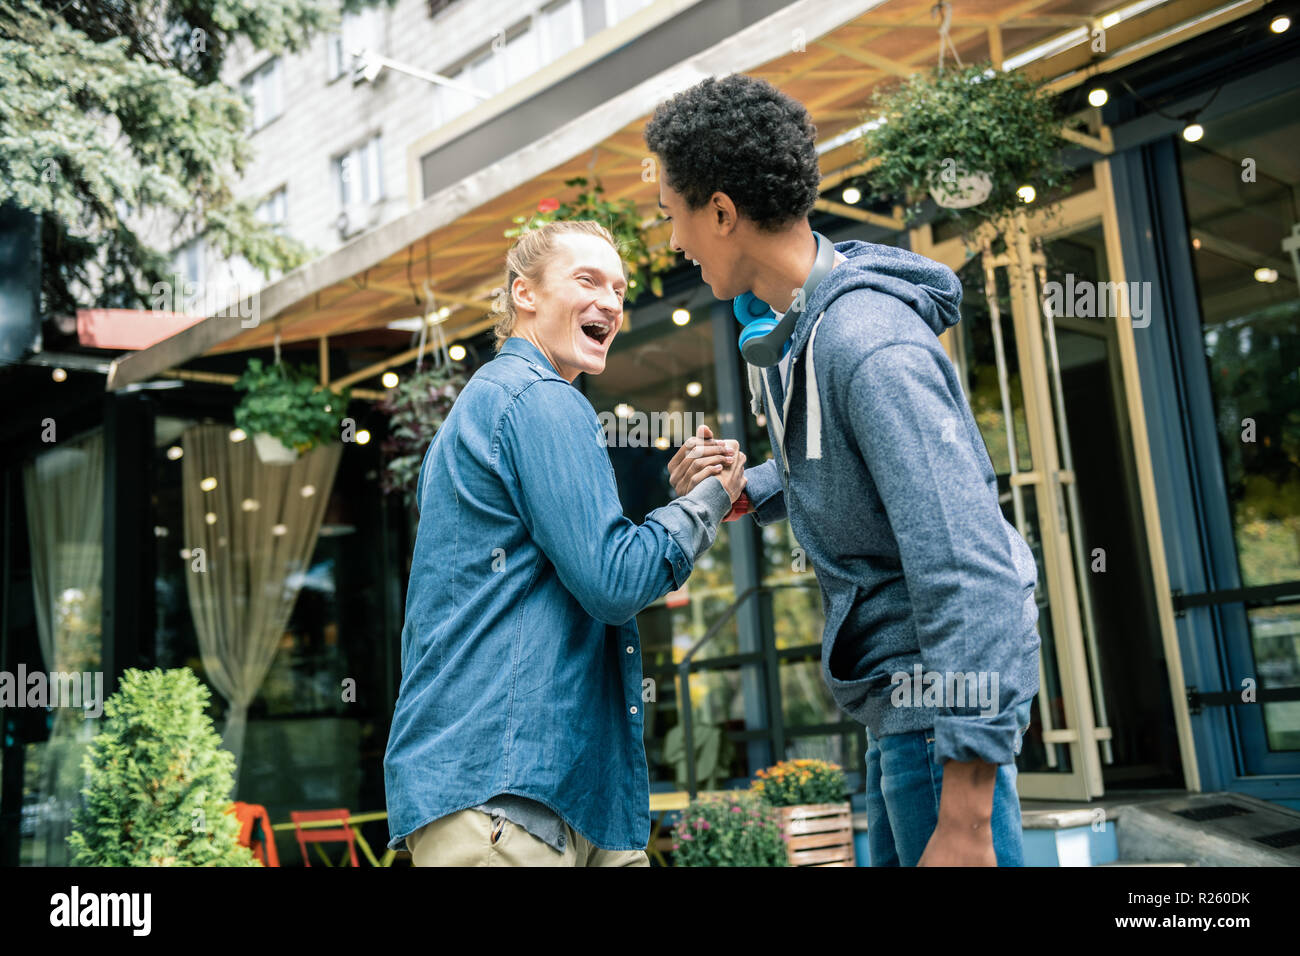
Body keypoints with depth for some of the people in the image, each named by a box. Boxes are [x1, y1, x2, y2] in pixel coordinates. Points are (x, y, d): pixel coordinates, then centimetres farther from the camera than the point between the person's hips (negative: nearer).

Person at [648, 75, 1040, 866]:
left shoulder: (871, 347, -25)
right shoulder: (786, 327, 6)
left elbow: (968, 571, -29)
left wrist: (964, 819, -30)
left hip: (942, 684, -10)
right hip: (900, 690, 10)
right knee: (894, 855, 20)